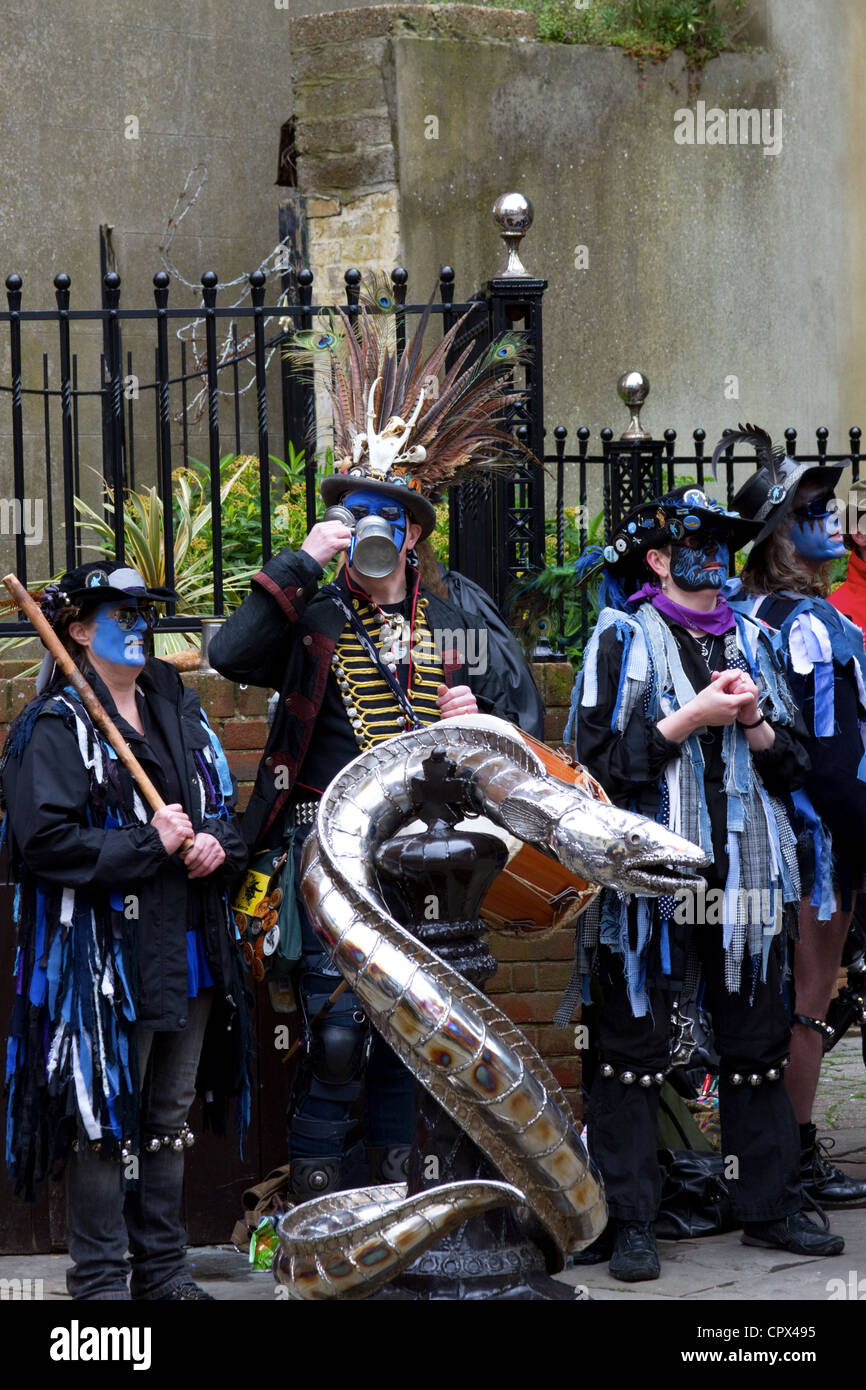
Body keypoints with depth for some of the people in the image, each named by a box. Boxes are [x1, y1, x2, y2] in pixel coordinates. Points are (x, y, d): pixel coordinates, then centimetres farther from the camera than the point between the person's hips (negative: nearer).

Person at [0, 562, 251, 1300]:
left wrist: (218, 844, -2)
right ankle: (102, 1278, 3)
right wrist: (150, 843, -18)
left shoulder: (179, 714, 16)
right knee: (108, 1122, -4)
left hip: (188, 954, 7)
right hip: (104, 959, -7)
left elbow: (231, 810, 21)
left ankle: (165, 1269, 21)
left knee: (170, 1117, 13)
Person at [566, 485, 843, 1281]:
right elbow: (603, 762, -9)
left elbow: (792, 767, 15)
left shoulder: (749, 641, 15)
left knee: (758, 1044, 8)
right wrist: (693, 717, -12)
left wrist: (754, 722, -4)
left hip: (744, 879, 5)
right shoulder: (624, 639, 0)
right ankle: (632, 1224, 3)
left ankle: (769, 1208, 18)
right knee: (636, 1049, -1)